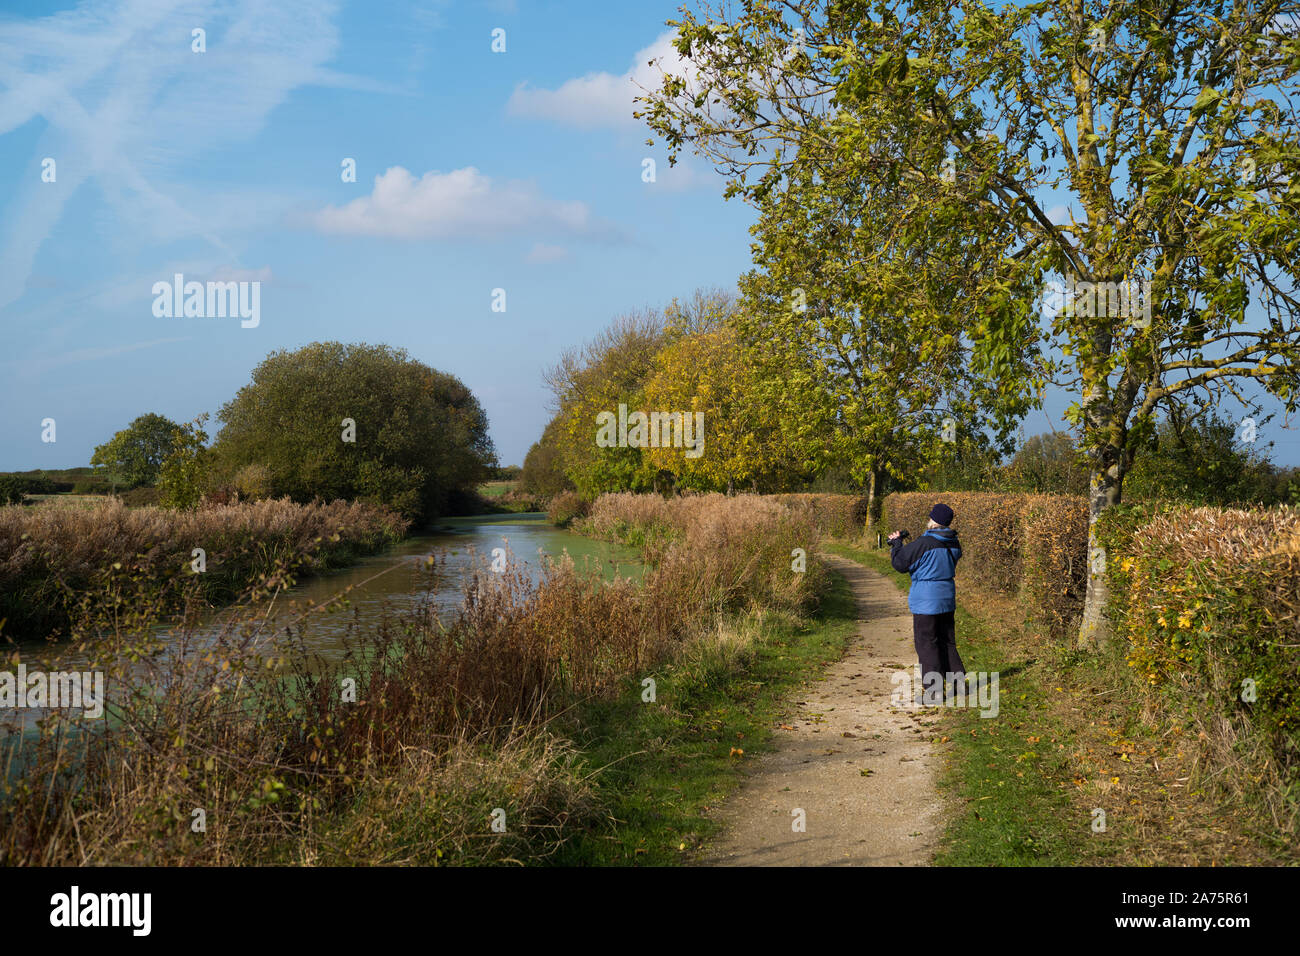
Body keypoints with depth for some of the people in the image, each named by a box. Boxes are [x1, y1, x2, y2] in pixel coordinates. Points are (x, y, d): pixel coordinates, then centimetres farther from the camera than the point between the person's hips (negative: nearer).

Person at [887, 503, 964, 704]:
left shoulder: (924, 544, -18)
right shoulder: (954, 544, 5)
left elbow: (900, 563, -11)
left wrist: (896, 543, 7)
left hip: (926, 601, -7)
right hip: (947, 599, 7)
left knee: (927, 643, -1)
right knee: (947, 641, 18)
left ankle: (934, 689, -1)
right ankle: (956, 680, 19)